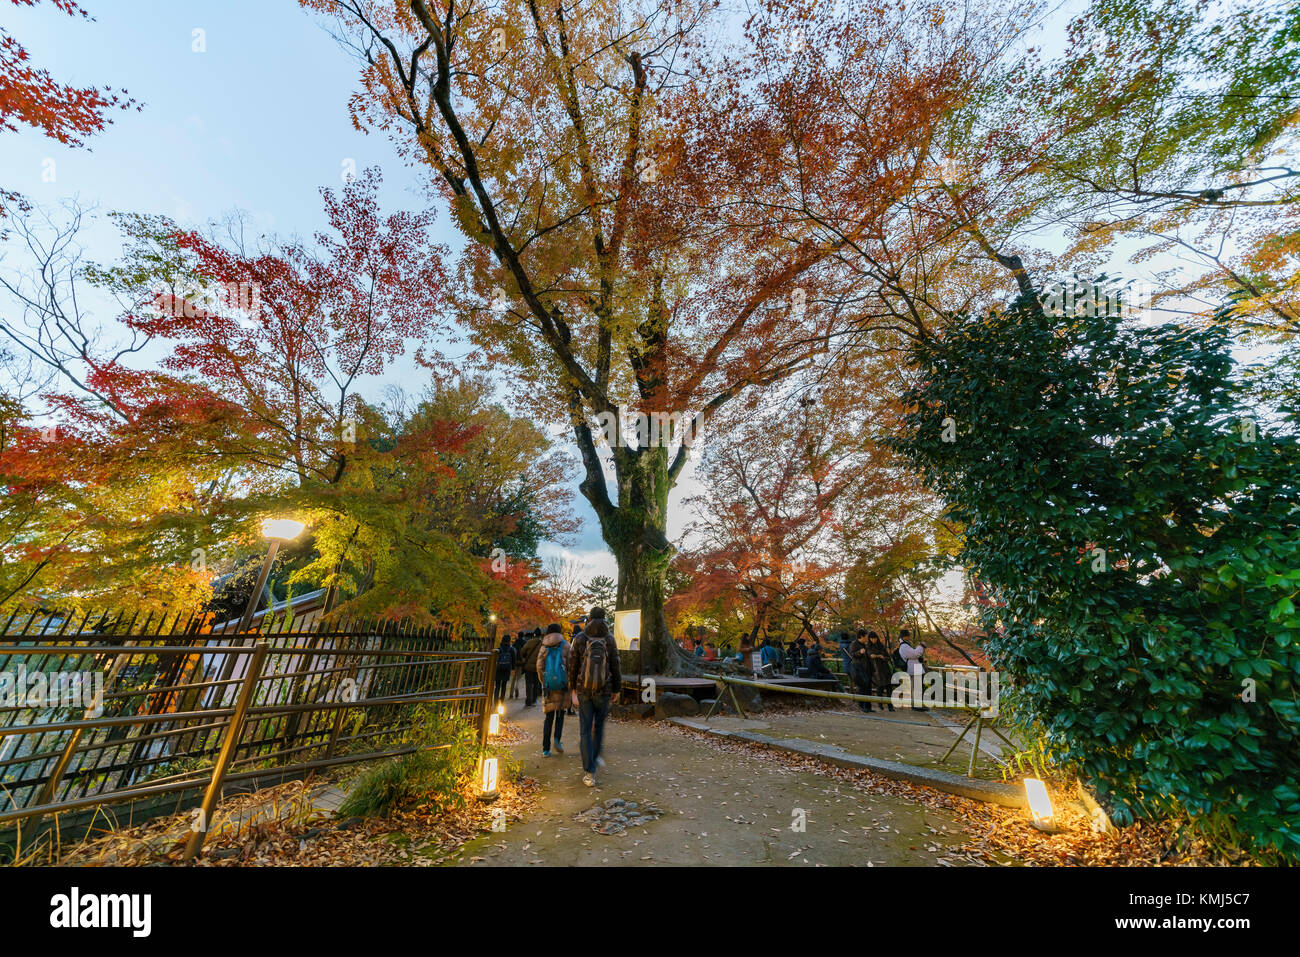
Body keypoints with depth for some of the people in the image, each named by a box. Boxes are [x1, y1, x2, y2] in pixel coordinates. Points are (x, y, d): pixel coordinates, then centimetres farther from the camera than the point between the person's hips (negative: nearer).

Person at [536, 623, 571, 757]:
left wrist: (544, 683, 11)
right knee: (560, 712, 15)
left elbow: (539, 667, 1)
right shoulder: (566, 646, -1)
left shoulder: (544, 647, 6)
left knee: (548, 716, 11)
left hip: (548, 686, 2)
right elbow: (571, 665, -5)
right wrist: (571, 682, 5)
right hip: (562, 685, -2)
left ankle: (546, 749, 9)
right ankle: (557, 739, -5)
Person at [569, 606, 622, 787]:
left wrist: (572, 689, 9)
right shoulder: (610, 639, -7)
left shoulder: (579, 639, -7)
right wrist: (616, 689, 9)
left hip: (583, 690, 0)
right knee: (599, 725, 23)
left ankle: (589, 773, 9)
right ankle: (595, 756, 39)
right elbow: (615, 666, -2)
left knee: (585, 730, 8)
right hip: (603, 691, 1)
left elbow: (573, 666, -2)